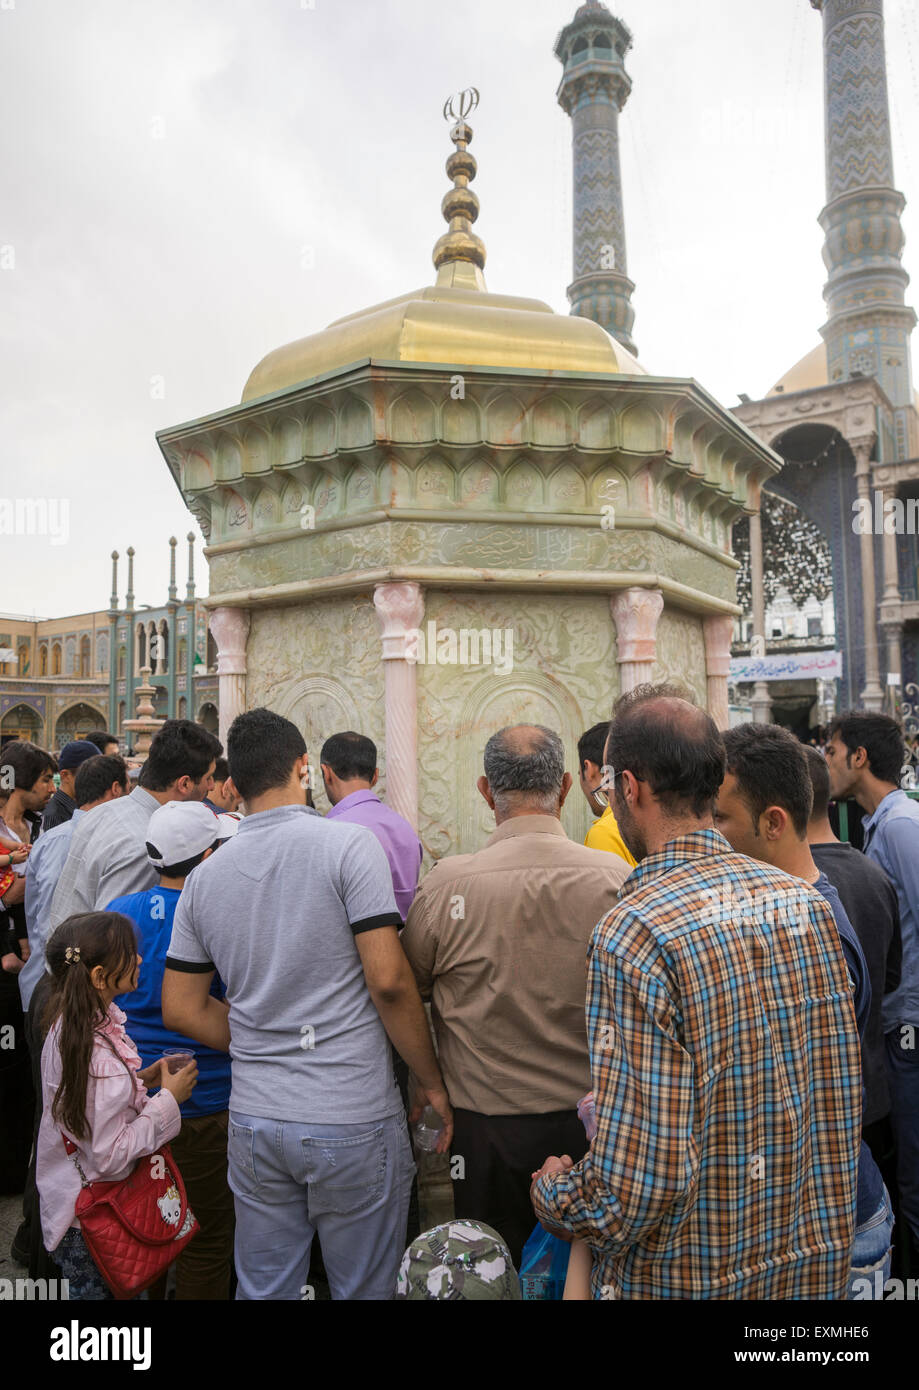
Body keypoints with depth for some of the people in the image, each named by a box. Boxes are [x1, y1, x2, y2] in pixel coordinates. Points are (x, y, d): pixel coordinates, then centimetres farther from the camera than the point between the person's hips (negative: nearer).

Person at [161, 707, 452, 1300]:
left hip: (253, 1116, 5)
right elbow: (388, 981, -18)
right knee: (365, 1290, 14)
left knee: (264, 1288, 20)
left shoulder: (206, 874, 3)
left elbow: (181, 1009, 8)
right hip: (352, 1119, -4)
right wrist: (435, 1084, -7)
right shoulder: (348, 843, -13)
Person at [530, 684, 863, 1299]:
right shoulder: (806, 901, -6)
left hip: (689, 1277, -6)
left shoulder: (636, 933, -27)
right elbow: (844, 1095, 4)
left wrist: (553, 1196, -7)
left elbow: (640, 1181, -26)